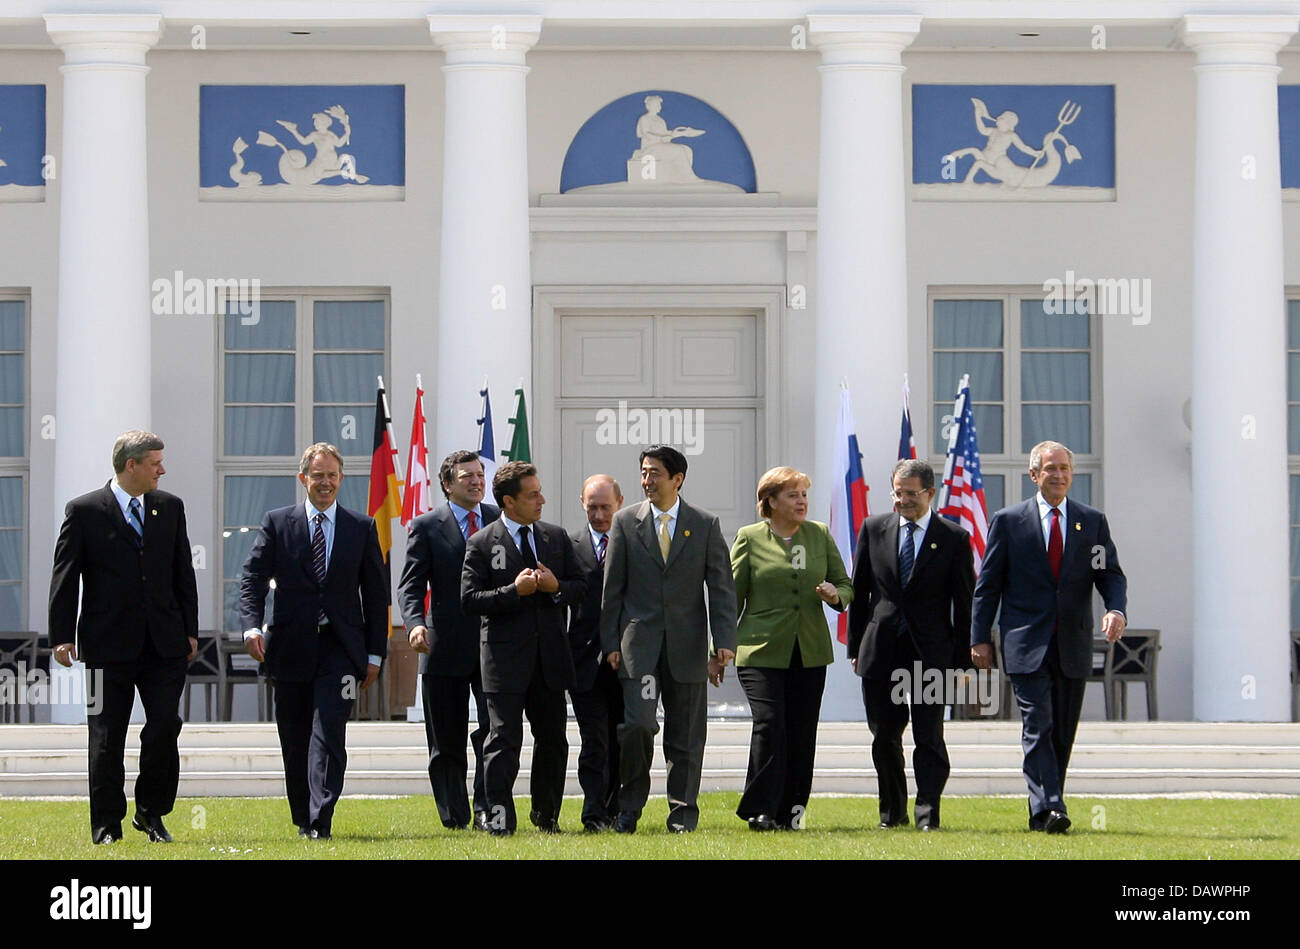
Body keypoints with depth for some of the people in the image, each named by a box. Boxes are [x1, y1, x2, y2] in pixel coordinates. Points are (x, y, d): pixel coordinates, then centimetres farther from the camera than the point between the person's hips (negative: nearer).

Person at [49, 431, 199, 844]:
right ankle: (107, 824, 9)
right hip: (109, 643, -3)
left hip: (165, 642, 3)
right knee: (106, 737, 2)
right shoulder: (84, 511, -1)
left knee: (165, 726, -6)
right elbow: (64, 577, -1)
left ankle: (151, 811, 12)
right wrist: (62, 636, -7)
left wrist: (189, 630, 10)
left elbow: (183, 573, 14)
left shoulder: (170, 507, 10)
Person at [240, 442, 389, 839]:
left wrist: (374, 654, 4)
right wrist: (251, 626, -18)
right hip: (291, 649, 1)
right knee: (294, 742, 8)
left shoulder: (362, 528, 8)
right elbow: (252, 578, 0)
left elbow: (376, 595, 9)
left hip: (340, 650, -1)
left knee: (328, 735, -15)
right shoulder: (277, 523, 6)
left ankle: (320, 821, -21)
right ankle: (303, 819, 22)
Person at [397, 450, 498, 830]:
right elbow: (410, 584, -2)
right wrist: (415, 622, -20)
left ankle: (486, 810, -4)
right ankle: (454, 817, 15)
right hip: (445, 647, -1)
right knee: (446, 741, 6)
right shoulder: (427, 526, 3)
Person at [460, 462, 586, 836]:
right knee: (504, 739, -6)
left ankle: (546, 816, 22)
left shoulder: (556, 537, 11)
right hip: (505, 657, -5)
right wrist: (515, 591, -19)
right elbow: (470, 599, -9)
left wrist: (556, 587, -8)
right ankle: (498, 818, -4)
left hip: (550, 657, 5)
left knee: (552, 740, 10)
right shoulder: (482, 544, -3)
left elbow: (580, 587, 14)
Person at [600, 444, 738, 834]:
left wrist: (724, 642, -7)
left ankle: (682, 812, 14)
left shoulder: (705, 525, 5)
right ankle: (630, 805, 4)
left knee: (686, 735, 4)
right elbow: (612, 588, 6)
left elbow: (722, 588, 3)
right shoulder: (626, 522, 6)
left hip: (687, 644, 1)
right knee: (636, 725, -12)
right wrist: (611, 643, -1)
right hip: (639, 642, -1)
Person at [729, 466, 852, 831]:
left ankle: (790, 812, 13)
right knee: (769, 726, -15)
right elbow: (731, 596, 5)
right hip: (761, 651, -3)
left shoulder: (820, 535, 11)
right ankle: (761, 811, -8)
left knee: (802, 734, 3)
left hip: (810, 651, 3)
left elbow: (845, 584, 16)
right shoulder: (750, 538, 2)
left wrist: (836, 596, -9)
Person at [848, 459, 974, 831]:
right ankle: (892, 811, 18)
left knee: (929, 737, -4)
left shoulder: (954, 538, 0)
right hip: (881, 652, 2)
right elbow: (859, 591, 11)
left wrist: (962, 660, -3)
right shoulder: (873, 529, 7)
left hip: (931, 652, -2)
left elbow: (964, 603, 1)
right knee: (884, 736, 6)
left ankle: (927, 812, -1)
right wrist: (856, 647, 7)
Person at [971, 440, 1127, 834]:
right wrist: (980, 638, 0)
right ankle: (1047, 808, -22)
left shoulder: (1092, 521, 10)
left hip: (1073, 647, 3)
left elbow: (1111, 575, 6)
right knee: (1038, 727, -14)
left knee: (1063, 734, 7)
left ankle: (1044, 809, 16)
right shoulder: (1008, 521, 4)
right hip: (1027, 646, -3)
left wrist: (1116, 609, -15)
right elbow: (988, 585, 6)